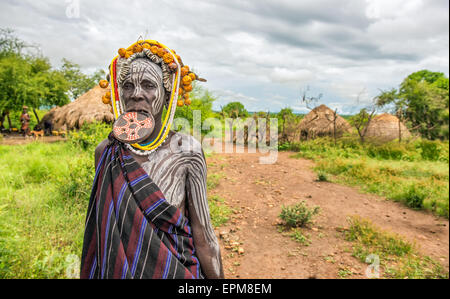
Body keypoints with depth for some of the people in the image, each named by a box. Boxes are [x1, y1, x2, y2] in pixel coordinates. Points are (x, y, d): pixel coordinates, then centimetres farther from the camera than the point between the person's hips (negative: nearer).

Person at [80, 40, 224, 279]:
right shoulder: (105, 151, -7)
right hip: (116, 270, 3)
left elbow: (203, 235, -11)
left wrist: (217, 276, -7)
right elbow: (100, 230, 5)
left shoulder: (186, 150, -17)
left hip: (176, 269, -2)